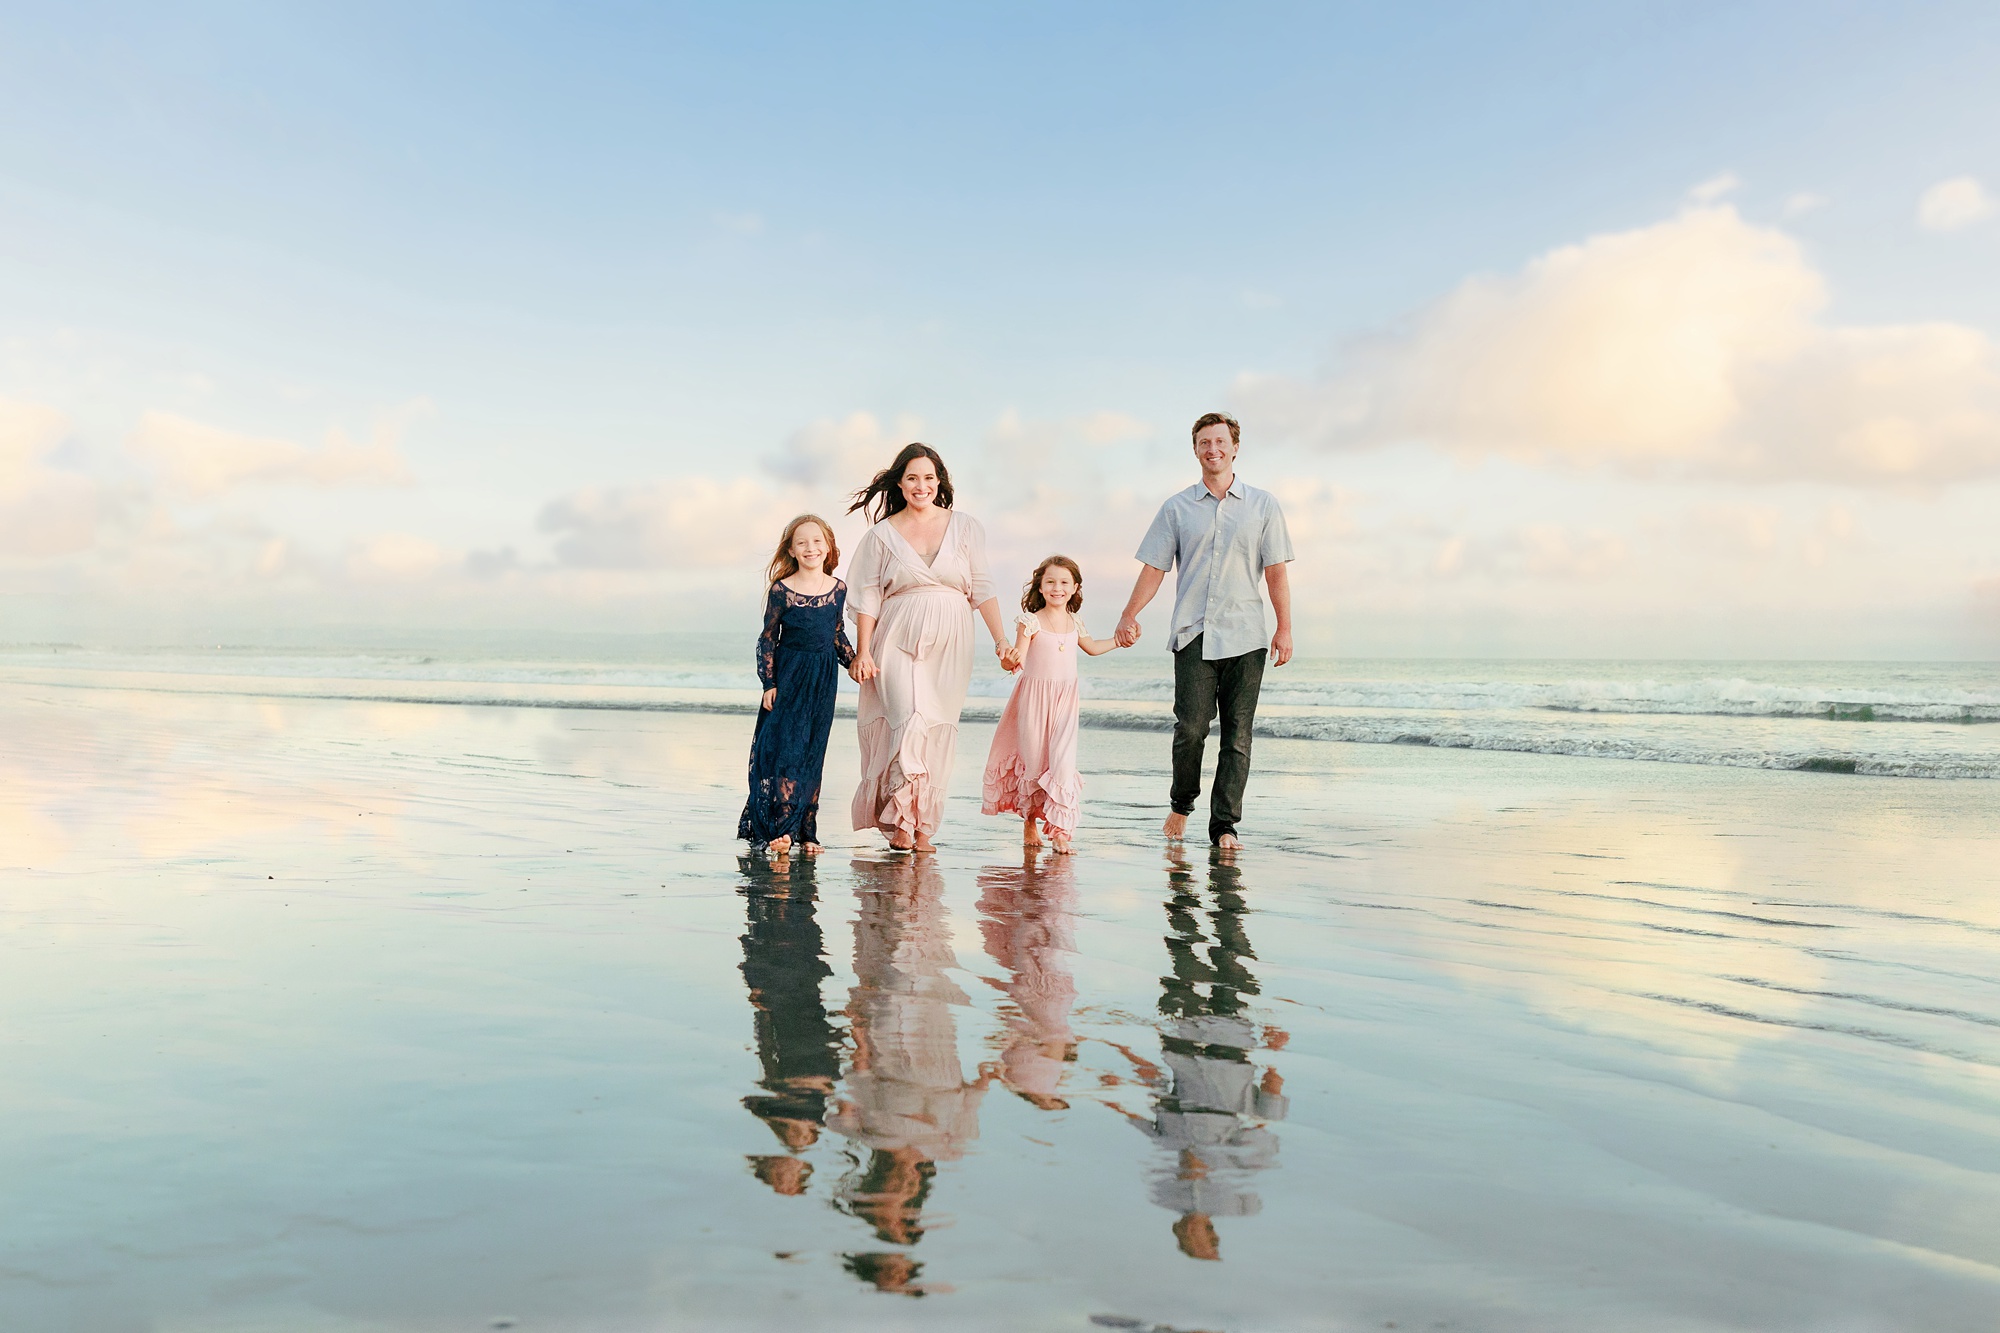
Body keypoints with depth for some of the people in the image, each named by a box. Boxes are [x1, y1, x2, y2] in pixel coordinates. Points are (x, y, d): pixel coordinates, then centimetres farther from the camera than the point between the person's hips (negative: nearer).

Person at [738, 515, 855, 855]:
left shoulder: (838, 589, 3)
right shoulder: (781, 590, -8)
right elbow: (767, 639, -3)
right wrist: (768, 683, -7)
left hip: (823, 680, 4)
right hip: (788, 677, -4)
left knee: (813, 755, 6)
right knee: (786, 750, -8)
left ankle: (805, 830, 10)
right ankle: (781, 829, -5)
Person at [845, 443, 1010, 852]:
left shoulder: (965, 528, 8)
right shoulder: (883, 534, 6)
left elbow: (981, 588, 8)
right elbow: (868, 596, 5)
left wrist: (1000, 640, 0)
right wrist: (862, 652, -2)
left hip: (948, 647, 2)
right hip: (899, 642, -1)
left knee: (938, 733, 1)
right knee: (910, 721, -16)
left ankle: (923, 827, 8)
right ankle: (901, 821, -7)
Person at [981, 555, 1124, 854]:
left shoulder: (1075, 624, 9)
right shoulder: (1031, 621, -6)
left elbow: (1091, 647, 29)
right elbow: (1018, 660, -13)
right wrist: (1011, 658, -35)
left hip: (1065, 700, 3)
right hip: (1034, 697, -3)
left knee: (1063, 761, -10)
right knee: (1033, 759, 3)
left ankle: (1059, 829, -10)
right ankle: (1029, 823, 23)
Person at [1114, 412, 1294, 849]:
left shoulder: (1263, 505, 11)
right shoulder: (1177, 508, 11)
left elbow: (1276, 571, 7)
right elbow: (1154, 567, 9)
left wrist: (1285, 628, 1)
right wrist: (1129, 615, -3)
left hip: (1245, 636, 1)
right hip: (1193, 633, 0)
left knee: (1237, 735, 0)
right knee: (1190, 726, -9)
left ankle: (1224, 823, 6)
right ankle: (1181, 805, 13)